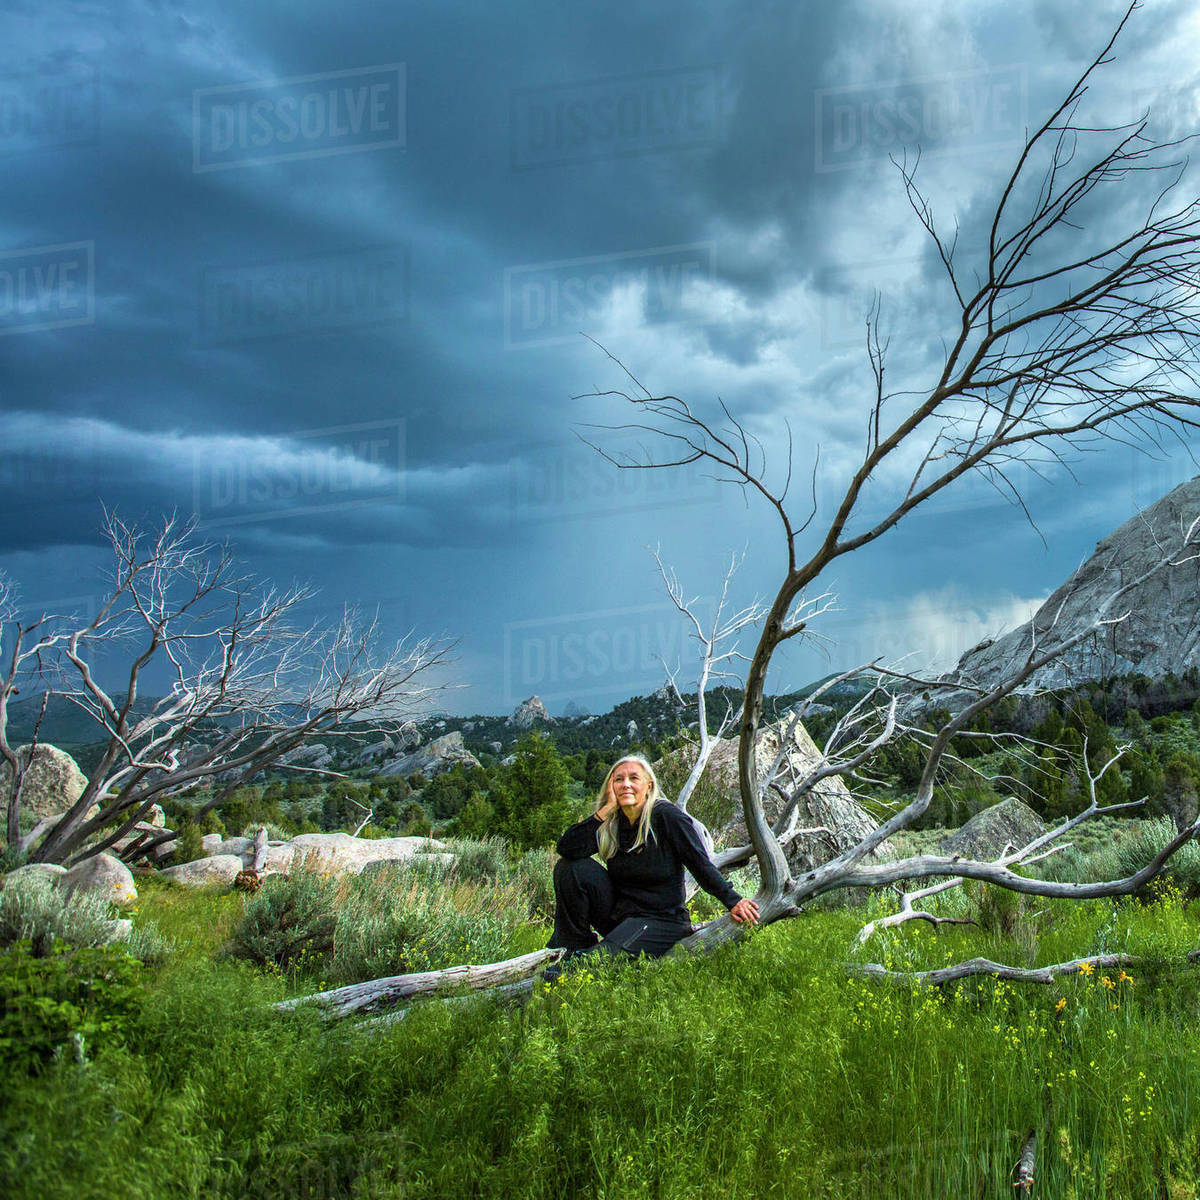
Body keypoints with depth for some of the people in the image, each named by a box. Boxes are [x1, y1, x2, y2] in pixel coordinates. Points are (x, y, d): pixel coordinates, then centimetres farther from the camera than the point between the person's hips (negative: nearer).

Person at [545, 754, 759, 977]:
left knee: (606, 957, -33)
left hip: (662, 919, -5)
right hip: (618, 914, 5)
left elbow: (701, 864, -11)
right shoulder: (610, 823, 2)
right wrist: (607, 808, -14)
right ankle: (574, 945, -2)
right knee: (570, 867, -13)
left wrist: (732, 901, -17)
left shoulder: (666, 816, -12)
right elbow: (567, 847, -13)